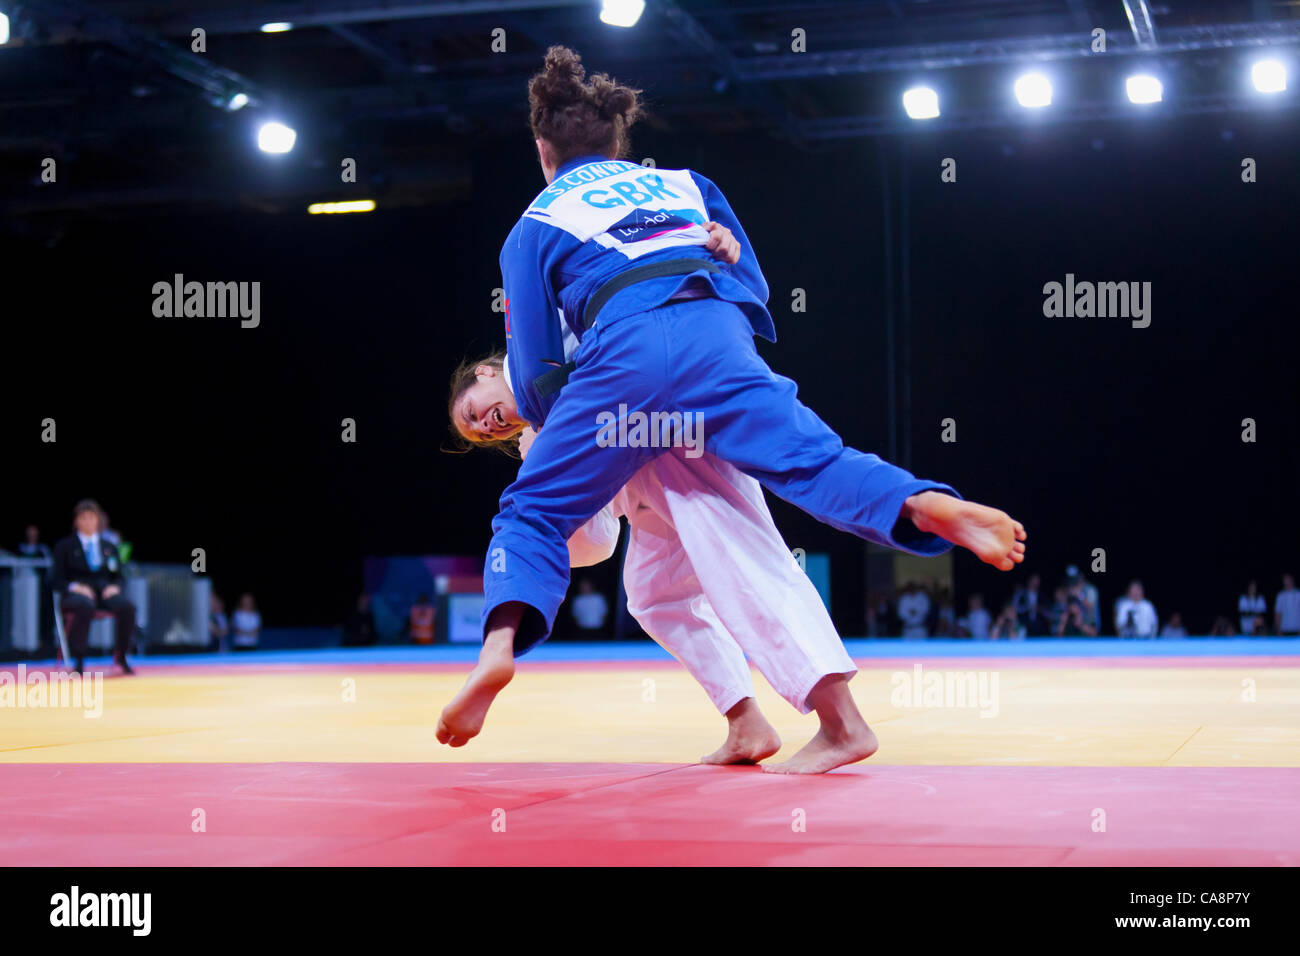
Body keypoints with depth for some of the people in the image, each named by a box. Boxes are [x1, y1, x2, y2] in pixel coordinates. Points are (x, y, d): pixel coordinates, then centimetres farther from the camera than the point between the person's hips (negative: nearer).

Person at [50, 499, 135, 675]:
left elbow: (118, 576, 19)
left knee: (127, 607, -31)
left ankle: (121, 655, -15)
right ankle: (78, 660, -32)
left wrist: (114, 587, -6)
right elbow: (56, 579, 5)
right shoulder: (64, 546, 13)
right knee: (85, 607, -42)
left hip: (105, 591, 3)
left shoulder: (109, 547, 23)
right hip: (77, 593, -3)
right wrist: (74, 586, -15)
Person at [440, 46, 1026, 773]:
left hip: (624, 354, -2)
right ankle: (934, 507, -36)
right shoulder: (683, 184, 31)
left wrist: (558, 438, 38)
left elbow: (538, 373, 20)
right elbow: (754, 285, 28)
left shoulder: (533, 228, 24)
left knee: (535, 511, 6)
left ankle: (500, 646, -19)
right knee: (814, 460, -6)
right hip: (720, 340, 2)